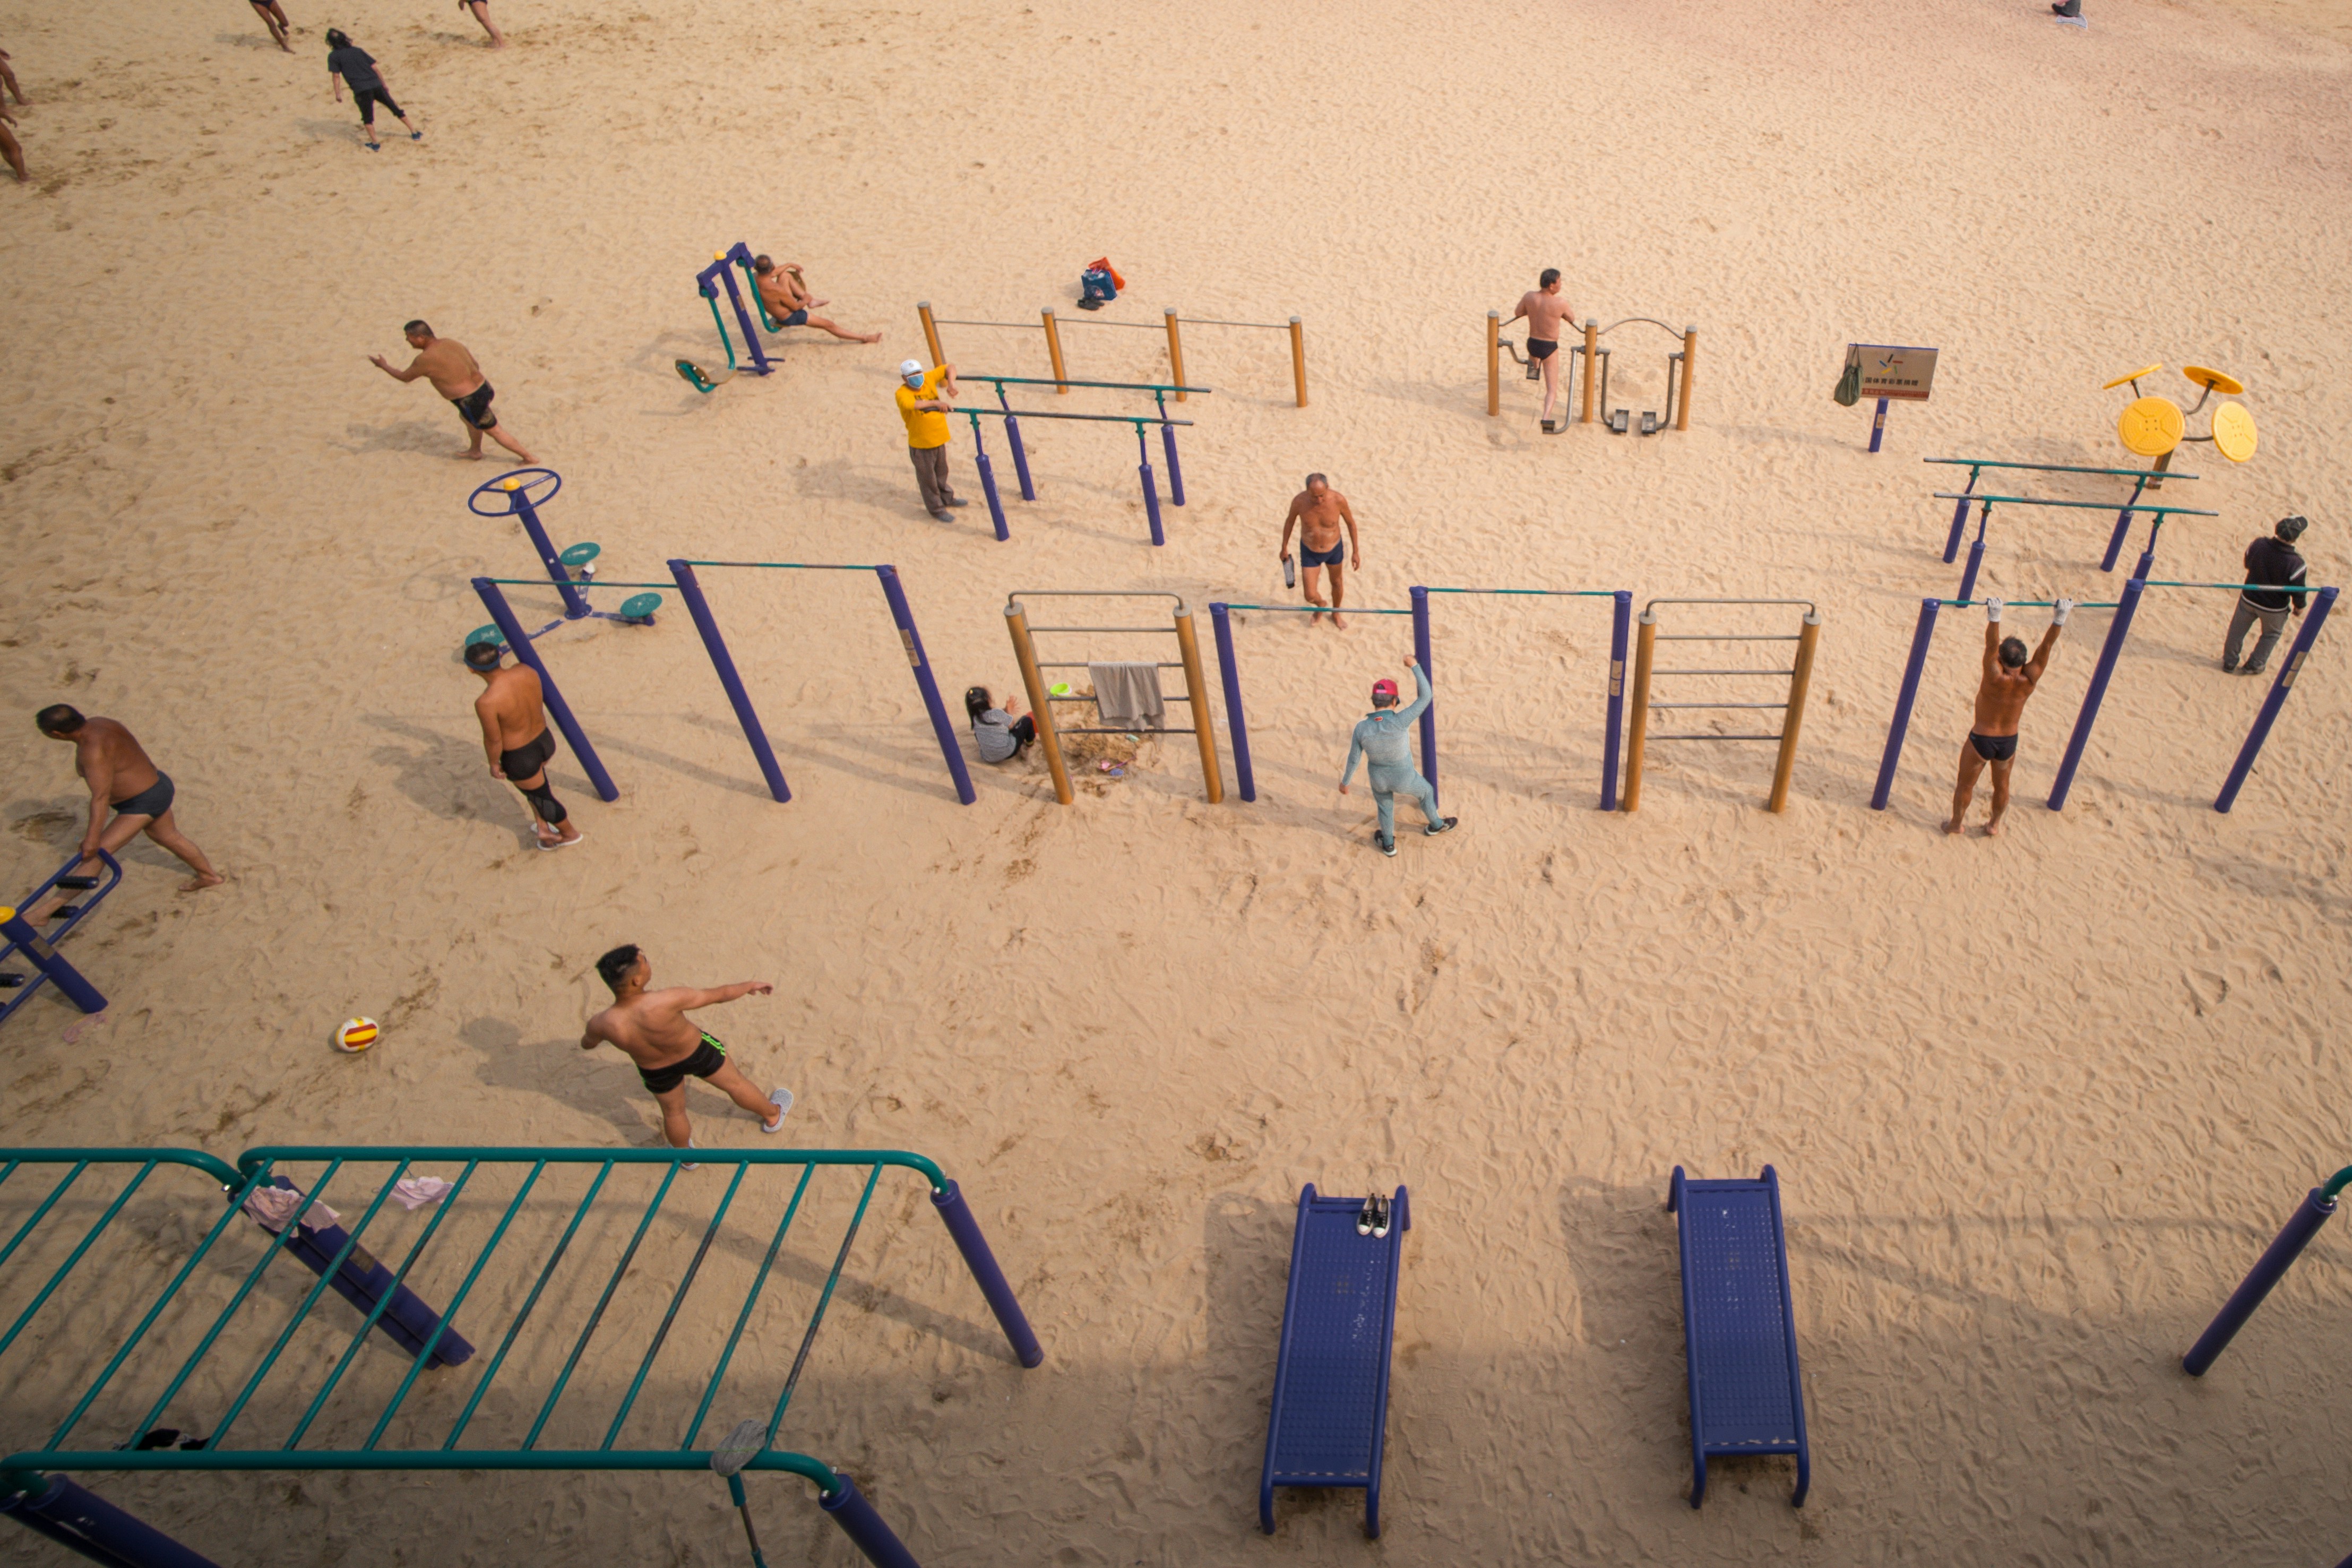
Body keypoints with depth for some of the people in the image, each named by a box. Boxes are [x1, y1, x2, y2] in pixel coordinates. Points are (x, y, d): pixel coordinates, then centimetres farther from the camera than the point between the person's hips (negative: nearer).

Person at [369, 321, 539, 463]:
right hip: (484, 388, 9)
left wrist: (383, 366, 16)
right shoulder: (451, 343, 5)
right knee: (466, 417, 34)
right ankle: (475, 450, 52)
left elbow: (405, 377, -1)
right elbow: (475, 366, 13)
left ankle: (529, 458, 16)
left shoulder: (425, 359, -16)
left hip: (472, 401, -9)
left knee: (494, 431, 8)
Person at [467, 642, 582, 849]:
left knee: (541, 797, 21)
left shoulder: (486, 703, -34)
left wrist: (494, 763, -1)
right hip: (545, 741, 6)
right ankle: (543, 827, 44)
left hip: (520, 759, -6)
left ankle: (571, 834, 43)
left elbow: (493, 740, -20)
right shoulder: (526, 671, -17)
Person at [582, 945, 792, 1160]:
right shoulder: (667, 1001, -42)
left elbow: (587, 1045, -6)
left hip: (655, 1070, 2)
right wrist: (750, 985, -5)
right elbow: (719, 994, -25)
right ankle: (772, 1115, 53)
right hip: (698, 1053, -2)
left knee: (673, 1112, 31)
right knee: (734, 1083, 27)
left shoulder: (602, 1025, -33)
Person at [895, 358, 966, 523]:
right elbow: (912, 404, -46)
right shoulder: (902, 393, -22)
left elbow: (949, 368, 3)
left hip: (939, 438, 6)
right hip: (920, 444, -6)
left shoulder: (929, 378, -6)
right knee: (927, 477, 8)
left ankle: (947, 498, 48)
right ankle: (937, 509, 24)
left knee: (941, 472, 26)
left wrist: (951, 382, -18)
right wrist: (935, 403, -58)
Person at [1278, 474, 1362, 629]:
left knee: (1337, 583, 25)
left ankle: (1336, 614, 56)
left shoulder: (1338, 500, -30)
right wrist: (1284, 548, 5)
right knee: (1310, 595, 2)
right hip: (1310, 552, -1)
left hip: (1334, 549, 1)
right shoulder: (1299, 501, -29)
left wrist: (1356, 551, -5)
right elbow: (1289, 521, -7)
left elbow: (1351, 523, -11)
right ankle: (1320, 605, 42)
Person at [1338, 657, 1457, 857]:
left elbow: (1353, 759, -11)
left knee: (1385, 807, 32)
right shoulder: (1399, 721, -37)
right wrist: (1415, 666, -22)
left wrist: (1345, 781, 7)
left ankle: (1388, 843, 52)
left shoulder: (1361, 728, -26)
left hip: (1378, 777, 2)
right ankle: (1435, 825, 57)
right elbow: (1426, 696, -30)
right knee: (1425, 791, 31)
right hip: (1403, 778, -1)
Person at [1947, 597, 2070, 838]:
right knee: (2001, 785, 25)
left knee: (1966, 784, 17)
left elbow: (1991, 645, -35)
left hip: (1981, 739, -4)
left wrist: (1994, 617, -43)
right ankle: (1994, 825, 41)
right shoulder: (2029, 679, -19)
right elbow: (2046, 646, -19)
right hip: (2009, 741, 4)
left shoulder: (1996, 677, -28)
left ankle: (1957, 823, 32)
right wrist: (2060, 618, -22)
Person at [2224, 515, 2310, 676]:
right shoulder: (2296, 563, -30)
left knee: (2237, 631, 21)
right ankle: (2254, 665, 34)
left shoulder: (2258, 545, -22)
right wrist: (2299, 606, 2)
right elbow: (2298, 590, -17)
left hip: (2249, 599, 2)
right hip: (2275, 608, -2)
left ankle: (2229, 663, 33)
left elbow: (2248, 564, -1)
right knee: (2271, 635, 25)